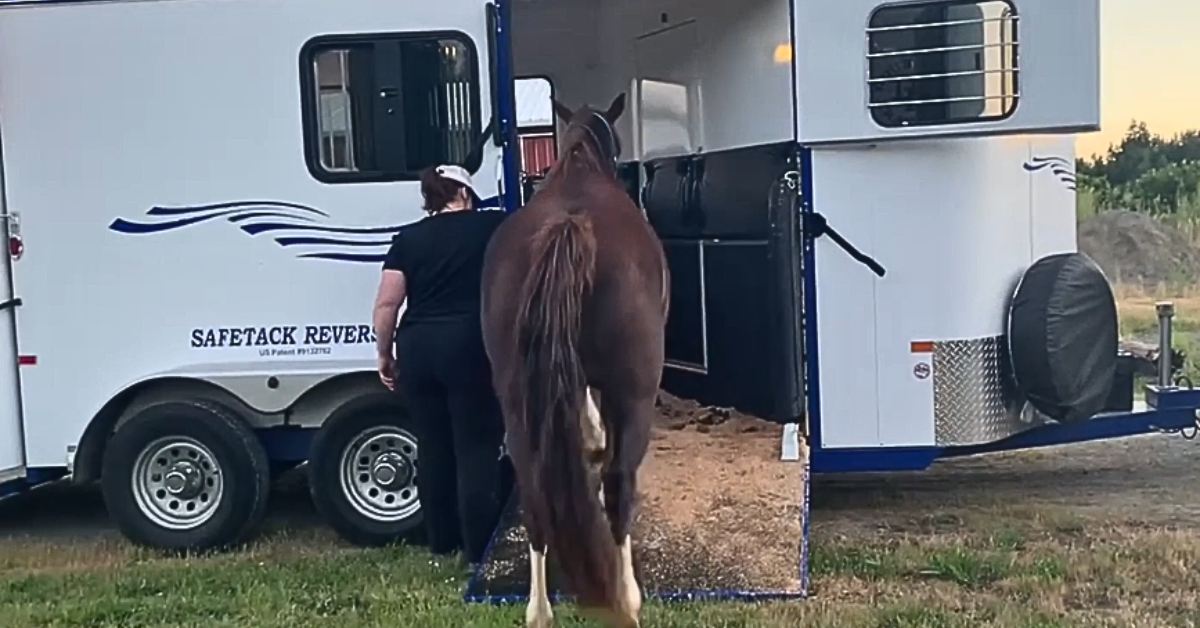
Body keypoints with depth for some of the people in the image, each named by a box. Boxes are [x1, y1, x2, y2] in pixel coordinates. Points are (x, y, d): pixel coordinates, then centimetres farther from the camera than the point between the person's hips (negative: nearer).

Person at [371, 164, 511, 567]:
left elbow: (386, 304, 4)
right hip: (469, 346, -3)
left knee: (433, 446, 13)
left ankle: (440, 541, 23)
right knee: (477, 447, 1)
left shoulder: (408, 238, 10)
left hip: (417, 348, 3)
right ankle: (480, 549, 1)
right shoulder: (493, 226, 6)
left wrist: (384, 354, 14)